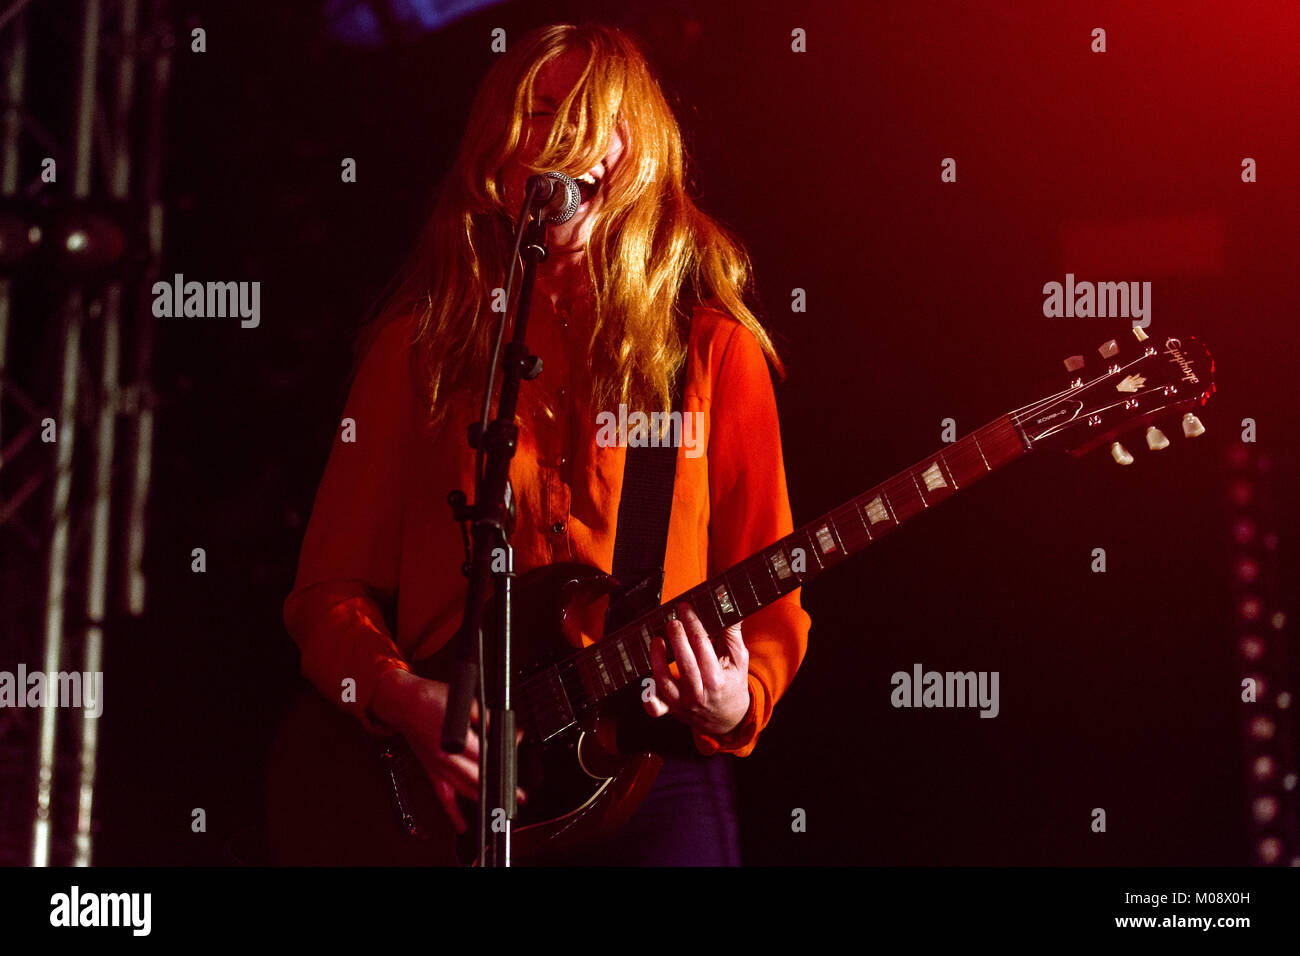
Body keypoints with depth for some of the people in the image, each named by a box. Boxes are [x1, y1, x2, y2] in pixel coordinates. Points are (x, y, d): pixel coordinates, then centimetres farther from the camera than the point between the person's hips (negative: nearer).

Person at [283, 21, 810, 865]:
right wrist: (403, 698, -7)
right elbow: (330, 590, 11)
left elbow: (770, 603, 9)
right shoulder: (419, 343, 10)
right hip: (449, 791, 1)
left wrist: (734, 706, -10)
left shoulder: (710, 349, 7)